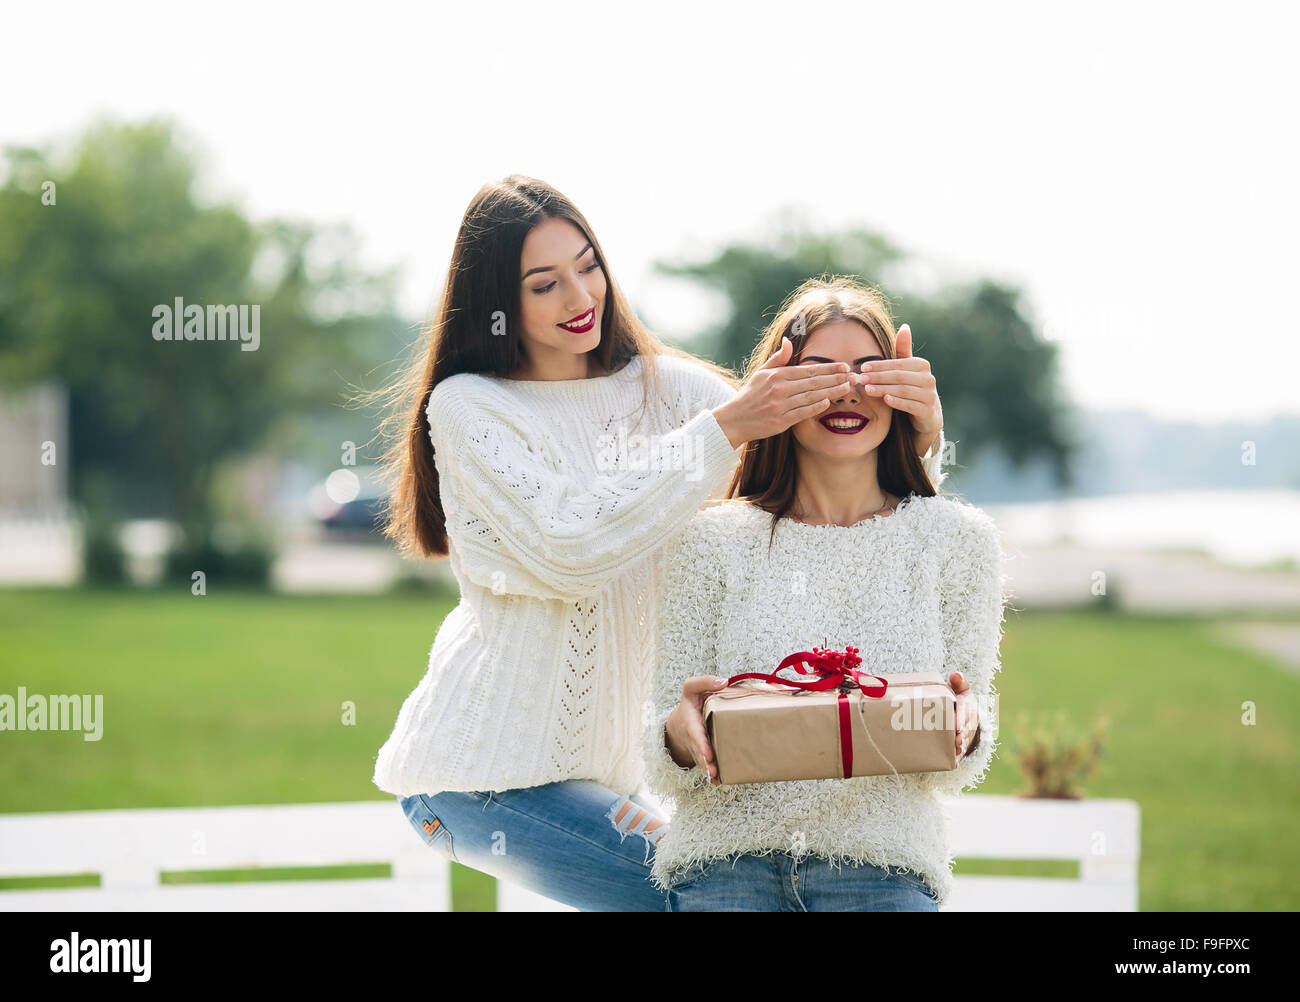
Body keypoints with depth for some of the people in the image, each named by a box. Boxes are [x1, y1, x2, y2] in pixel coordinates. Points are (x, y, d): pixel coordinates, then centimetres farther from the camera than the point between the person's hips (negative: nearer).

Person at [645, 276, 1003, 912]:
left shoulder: (957, 537, 9)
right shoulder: (715, 539, 7)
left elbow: (952, 772, 9)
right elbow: (669, 772, 6)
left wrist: (966, 726, -14)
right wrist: (681, 733, -17)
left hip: (882, 866, 1)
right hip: (726, 859, 0)